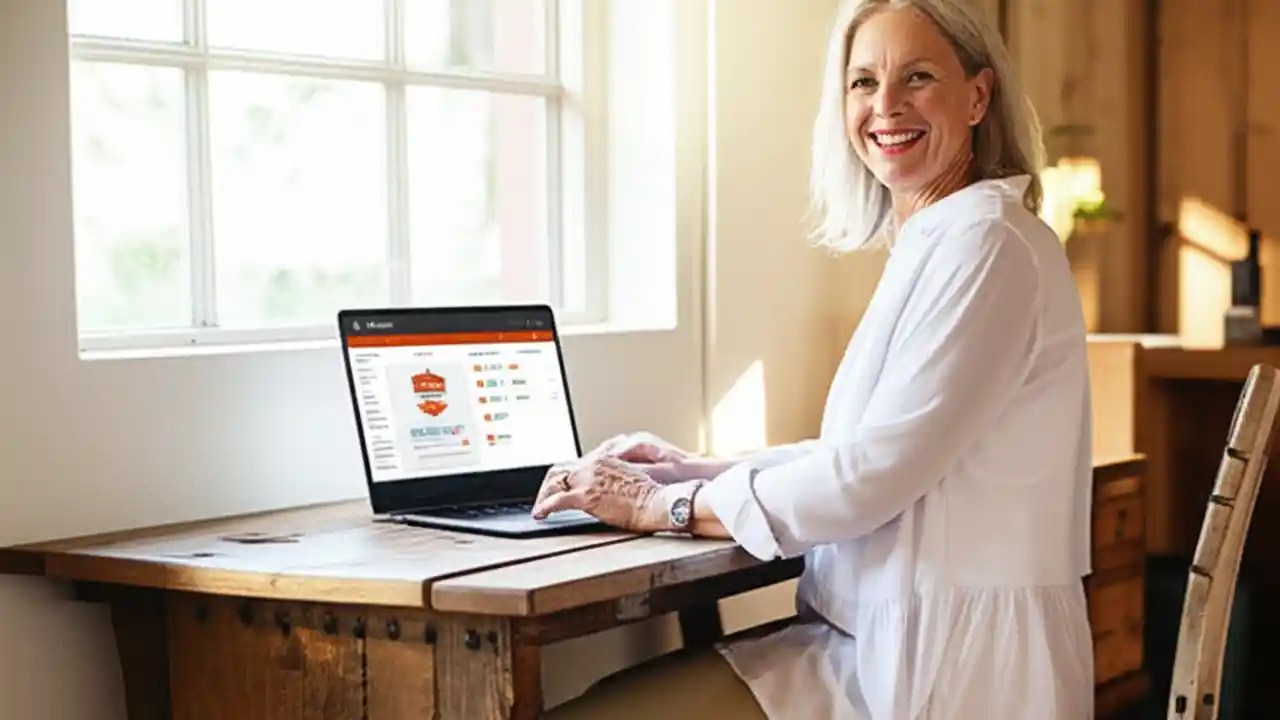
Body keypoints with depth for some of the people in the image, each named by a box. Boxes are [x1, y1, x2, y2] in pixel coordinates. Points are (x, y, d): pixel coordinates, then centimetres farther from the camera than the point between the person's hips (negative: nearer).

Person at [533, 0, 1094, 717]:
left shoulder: (988, 242, -16)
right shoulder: (934, 243, 16)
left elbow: (874, 471, -20)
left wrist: (664, 505, -11)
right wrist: (705, 470, 13)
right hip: (904, 635, 9)